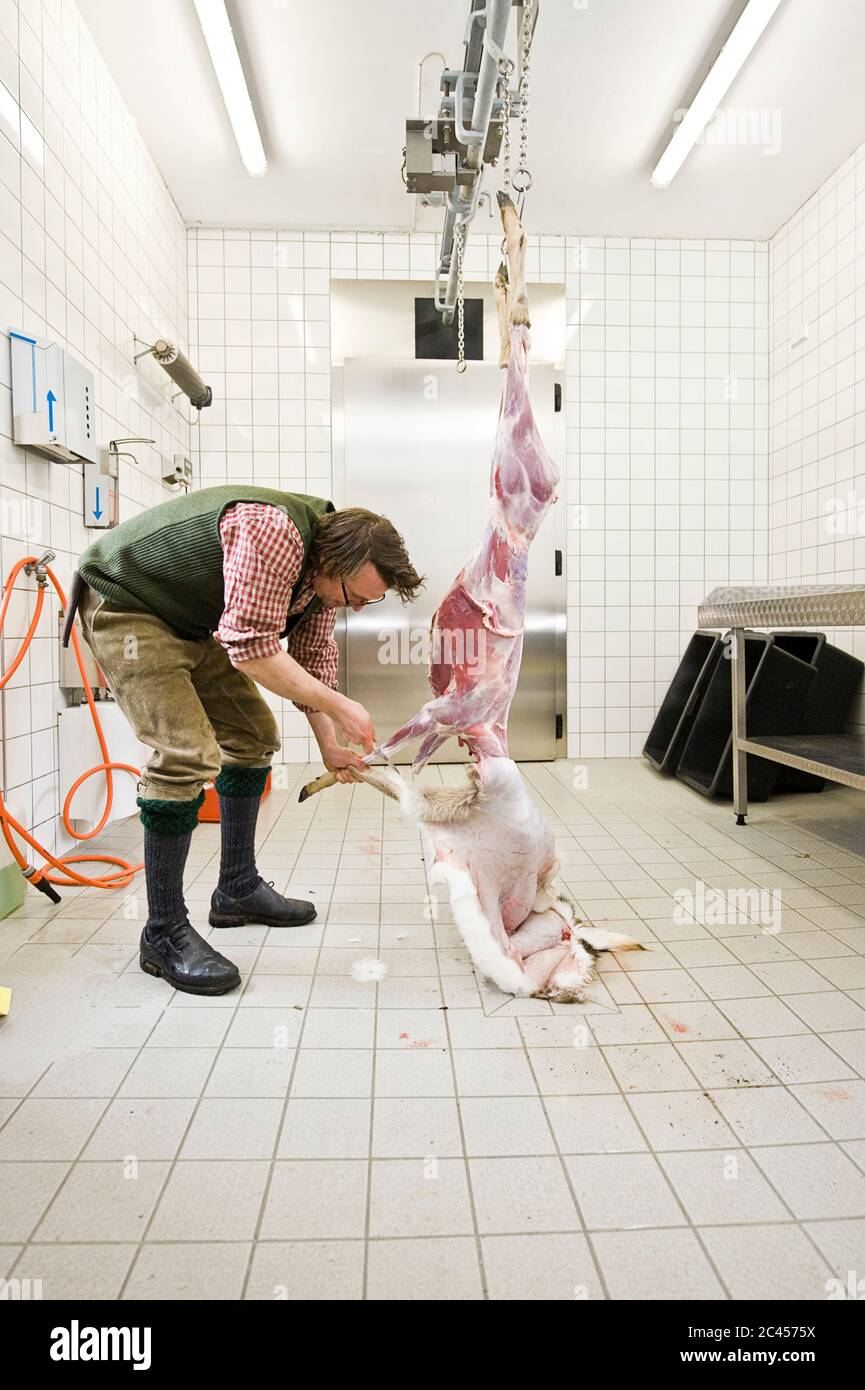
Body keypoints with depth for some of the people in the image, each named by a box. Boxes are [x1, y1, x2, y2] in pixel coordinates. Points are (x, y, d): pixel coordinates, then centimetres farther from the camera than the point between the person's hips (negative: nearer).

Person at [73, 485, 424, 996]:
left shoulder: (326, 568, -4)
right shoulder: (273, 533, -34)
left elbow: (314, 657, 6)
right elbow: (252, 648, -36)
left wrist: (330, 745, 3)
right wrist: (338, 706, -29)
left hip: (193, 621, 10)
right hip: (125, 604, -10)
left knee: (253, 735, 10)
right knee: (187, 755, -21)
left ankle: (238, 890, 22)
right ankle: (164, 933, -8)